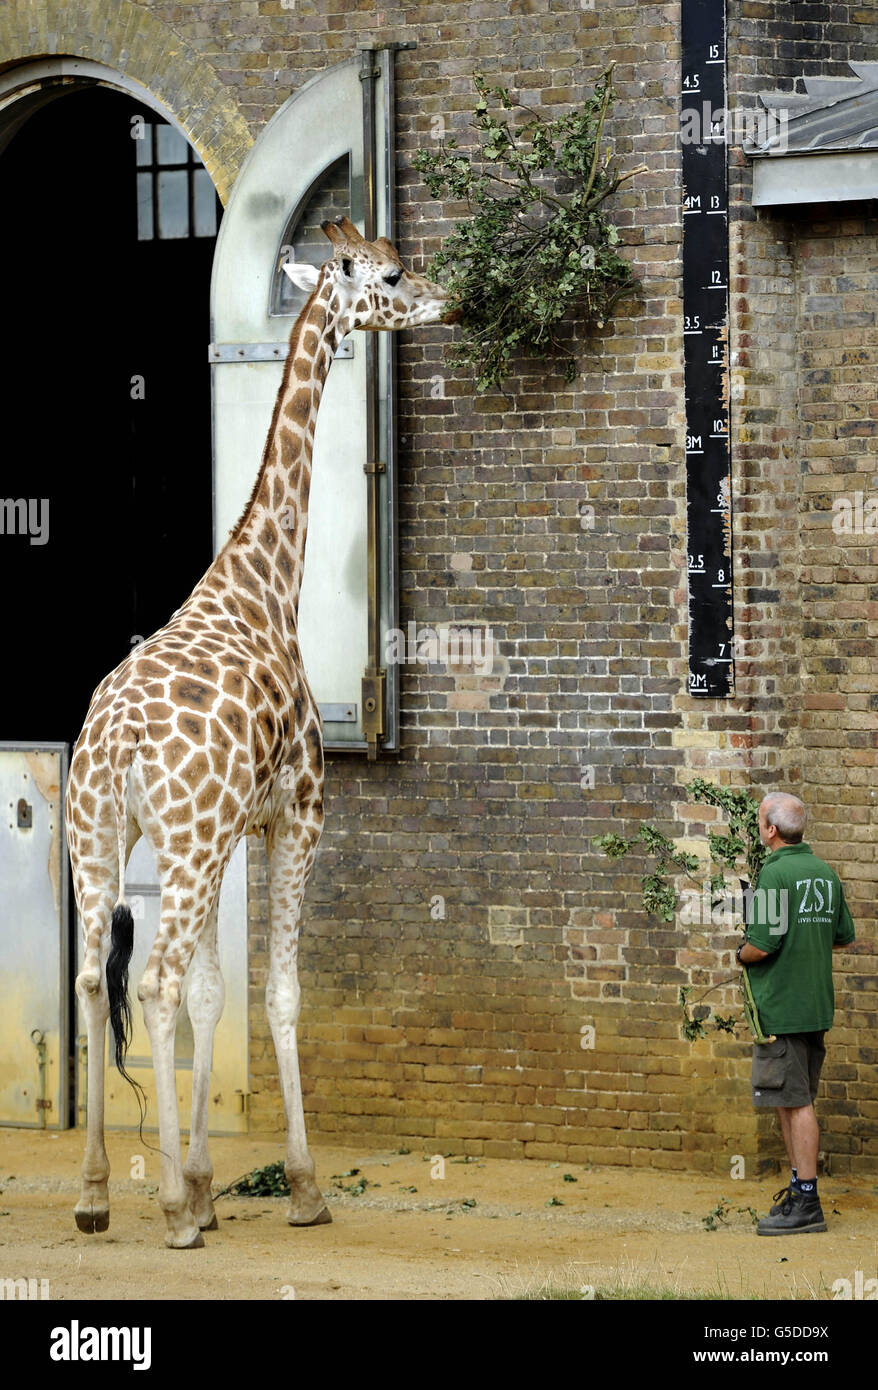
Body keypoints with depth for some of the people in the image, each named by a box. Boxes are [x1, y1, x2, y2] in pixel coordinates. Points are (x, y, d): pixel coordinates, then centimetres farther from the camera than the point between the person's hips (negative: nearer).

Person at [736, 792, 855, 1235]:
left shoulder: (774, 874, -17)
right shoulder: (826, 873, 9)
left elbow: (764, 943, -21)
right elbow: (843, 936, 17)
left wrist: (742, 954, 0)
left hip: (780, 1007, -9)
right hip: (816, 1006, 9)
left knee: (795, 1102, -7)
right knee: (794, 1101, 17)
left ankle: (806, 1203, -6)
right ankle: (798, 1191, 23)